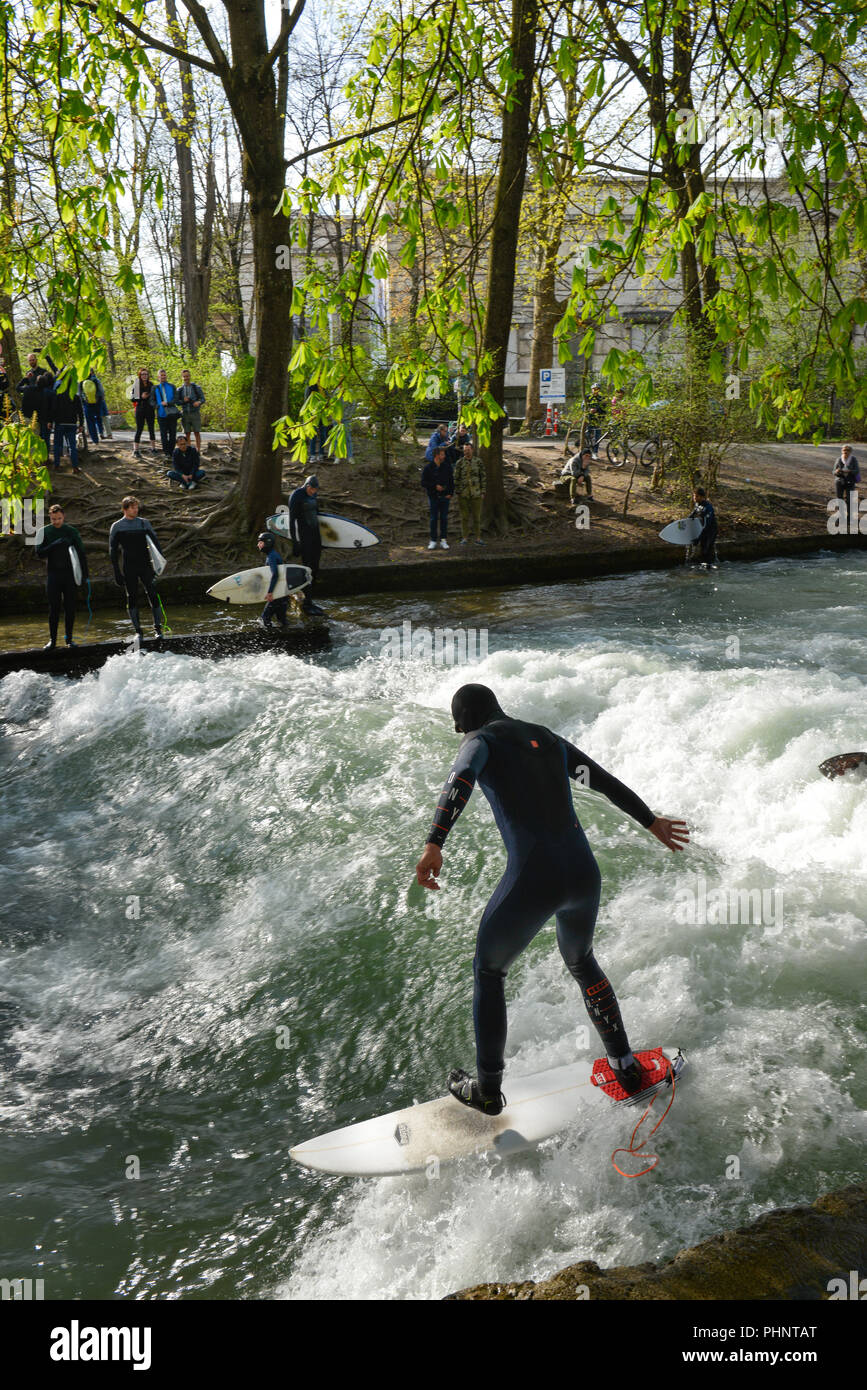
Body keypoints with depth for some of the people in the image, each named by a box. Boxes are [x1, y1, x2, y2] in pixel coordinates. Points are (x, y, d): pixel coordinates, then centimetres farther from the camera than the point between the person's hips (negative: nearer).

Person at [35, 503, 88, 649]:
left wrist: (85, 573, -2)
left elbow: (81, 553, 5)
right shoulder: (44, 532, 2)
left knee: (70, 607, 2)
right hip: (53, 574, 0)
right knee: (53, 608, -2)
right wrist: (54, 545, -19)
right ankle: (52, 640, 4)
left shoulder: (72, 531, 3)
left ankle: (69, 639, 10)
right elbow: (39, 553, -5)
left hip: (69, 574, 1)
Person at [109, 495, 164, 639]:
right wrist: (117, 573, -1)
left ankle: (157, 628, -2)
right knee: (132, 598, 2)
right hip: (129, 569, 0)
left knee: (153, 595, -9)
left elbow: (155, 542, 7)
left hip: (145, 565, 0)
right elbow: (113, 551, 5)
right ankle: (138, 630, 10)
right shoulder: (117, 527, 3)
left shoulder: (144, 523, 6)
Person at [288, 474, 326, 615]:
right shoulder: (296, 496, -13)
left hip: (315, 534, 8)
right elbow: (291, 520, -14)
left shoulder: (313, 494, 10)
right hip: (303, 536, -8)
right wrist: (294, 542, -17)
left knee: (314, 570, 10)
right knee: (307, 570, -8)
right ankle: (306, 604, -2)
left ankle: (308, 601, 18)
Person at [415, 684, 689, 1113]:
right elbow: (607, 782, 27)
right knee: (580, 961, 33)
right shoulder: (548, 739, 18)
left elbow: (459, 783, -22)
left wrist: (434, 846, -33)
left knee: (488, 972, 19)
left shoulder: (481, 741, 1)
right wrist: (651, 822, 40)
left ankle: (487, 1090, 27)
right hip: (584, 874, 6)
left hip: (532, 881, -6)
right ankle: (626, 1066, 39)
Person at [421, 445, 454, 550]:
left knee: (444, 518, 3)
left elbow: (451, 481, 9)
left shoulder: (447, 467, 5)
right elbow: (423, 483, -5)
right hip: (433, 497, -2)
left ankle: (443, 541, 7)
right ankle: (433, 541, 7)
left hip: (445, 497, 2)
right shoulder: (428, 468, -4)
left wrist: (451, 493, -4)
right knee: (434, 519, 1)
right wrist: (435, 486, -17)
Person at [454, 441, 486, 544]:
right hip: (463, 494, 0)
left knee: (477, 516, 3)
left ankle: (478, 538, 9)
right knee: (464, 516, 4)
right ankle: (465, 538, 11)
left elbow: (483, 478, 4)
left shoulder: (478, 462, 1)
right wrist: (456, 492, -1)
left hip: (476, 494, 0)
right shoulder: (459, 463, 1)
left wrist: (483, 492, -1)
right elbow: (456, 478, 4)